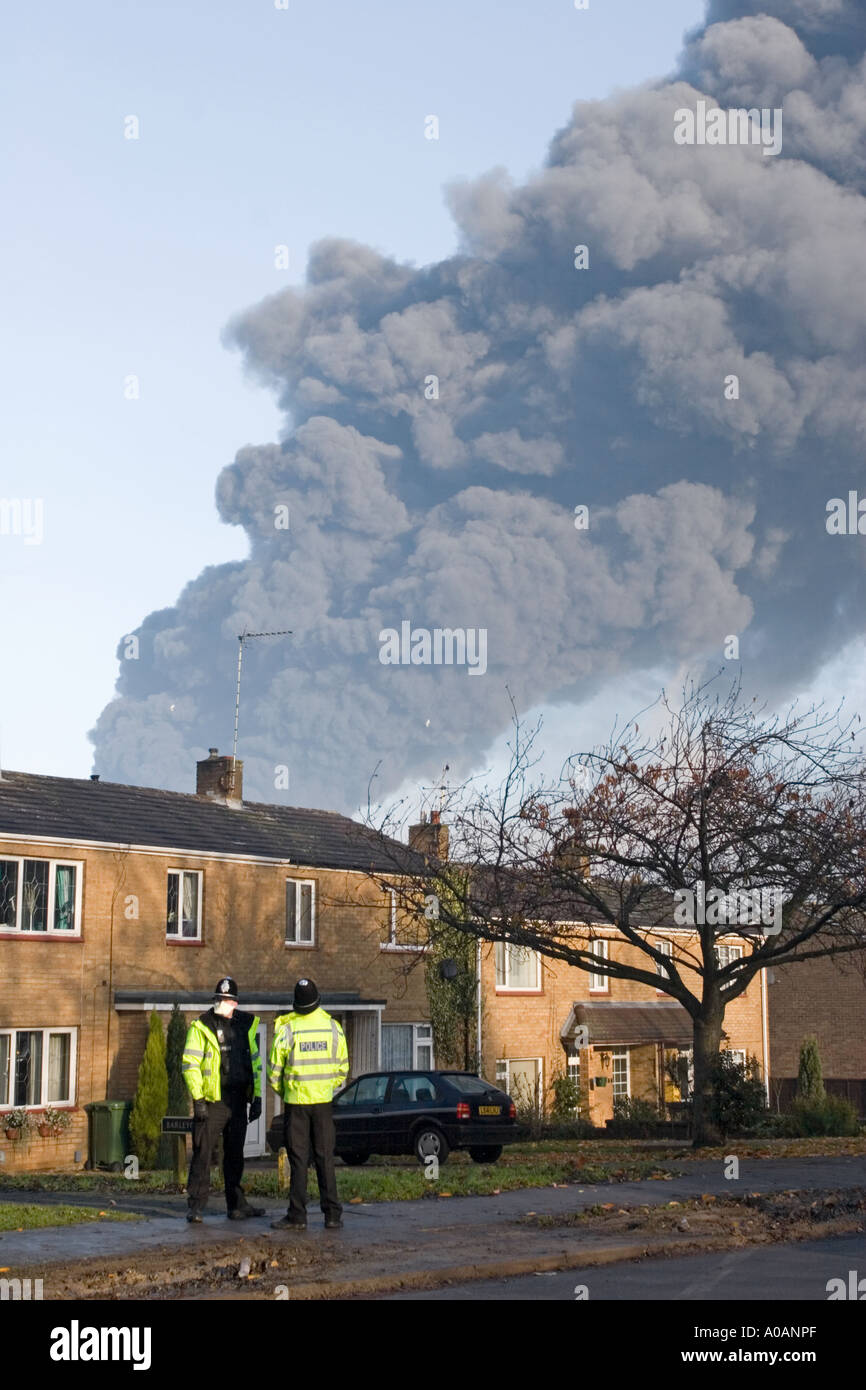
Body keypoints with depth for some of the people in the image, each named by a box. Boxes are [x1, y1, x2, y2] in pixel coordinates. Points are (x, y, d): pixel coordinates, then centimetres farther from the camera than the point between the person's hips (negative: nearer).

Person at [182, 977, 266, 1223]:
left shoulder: (247, 1025, 11)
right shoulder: (201, 1027, -4)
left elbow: (255, 1062, 17)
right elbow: (190, 1064, -8)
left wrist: (257, 1097, 12)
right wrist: (197, 1099, -14)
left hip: (238, 1101, 5)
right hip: (212, 1101, -5)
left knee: (235, 1155, 12)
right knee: (203, 1153, -6)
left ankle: (236, 1205, 19)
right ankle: (196, 1205, -1)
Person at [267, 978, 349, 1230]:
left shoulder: (286, 1029, -9)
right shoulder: (333, 1027, 0)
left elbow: (274, 1071, -3)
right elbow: (342, 1069, 5)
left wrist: (283, 1093, 15)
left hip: (296, 1102, -2)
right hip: (323, 1102, 2)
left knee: (298, 1160, 2)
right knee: (325, 1158, 7)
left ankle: (297, 1216, 3)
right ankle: (332, 1215, 5)